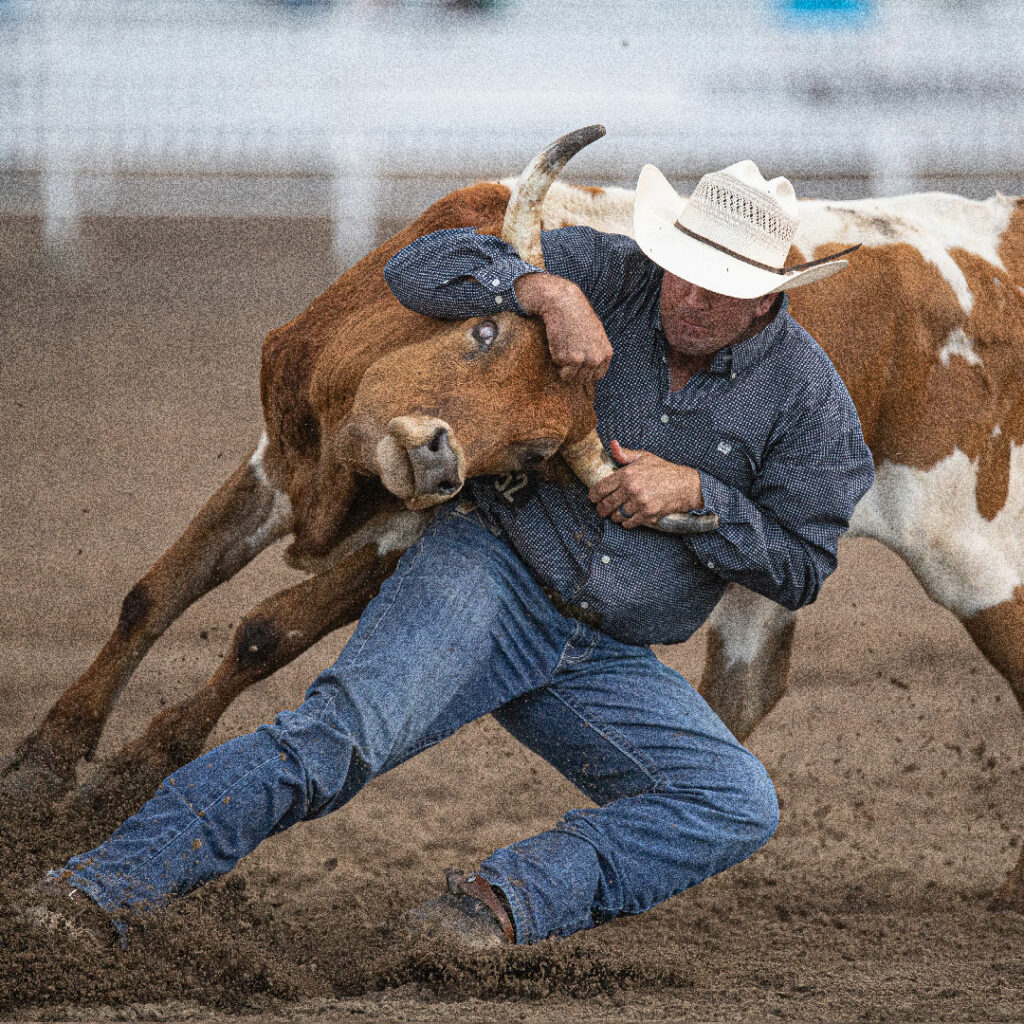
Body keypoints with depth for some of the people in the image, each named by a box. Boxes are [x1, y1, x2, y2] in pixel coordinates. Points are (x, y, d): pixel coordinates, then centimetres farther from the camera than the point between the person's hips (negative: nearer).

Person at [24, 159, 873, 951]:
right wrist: (548, 290, -27)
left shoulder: (805, 397, -4)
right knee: (341, 735, -27)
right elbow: (424, 270, -11)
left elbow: (798, 566, 1)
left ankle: (503, 905, -26)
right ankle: (104, 889, -32)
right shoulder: (613, 279, -6)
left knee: (739, 805, -16)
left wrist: (696, 493, -14)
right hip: (496, 568, -3)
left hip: (608, 664, 3)